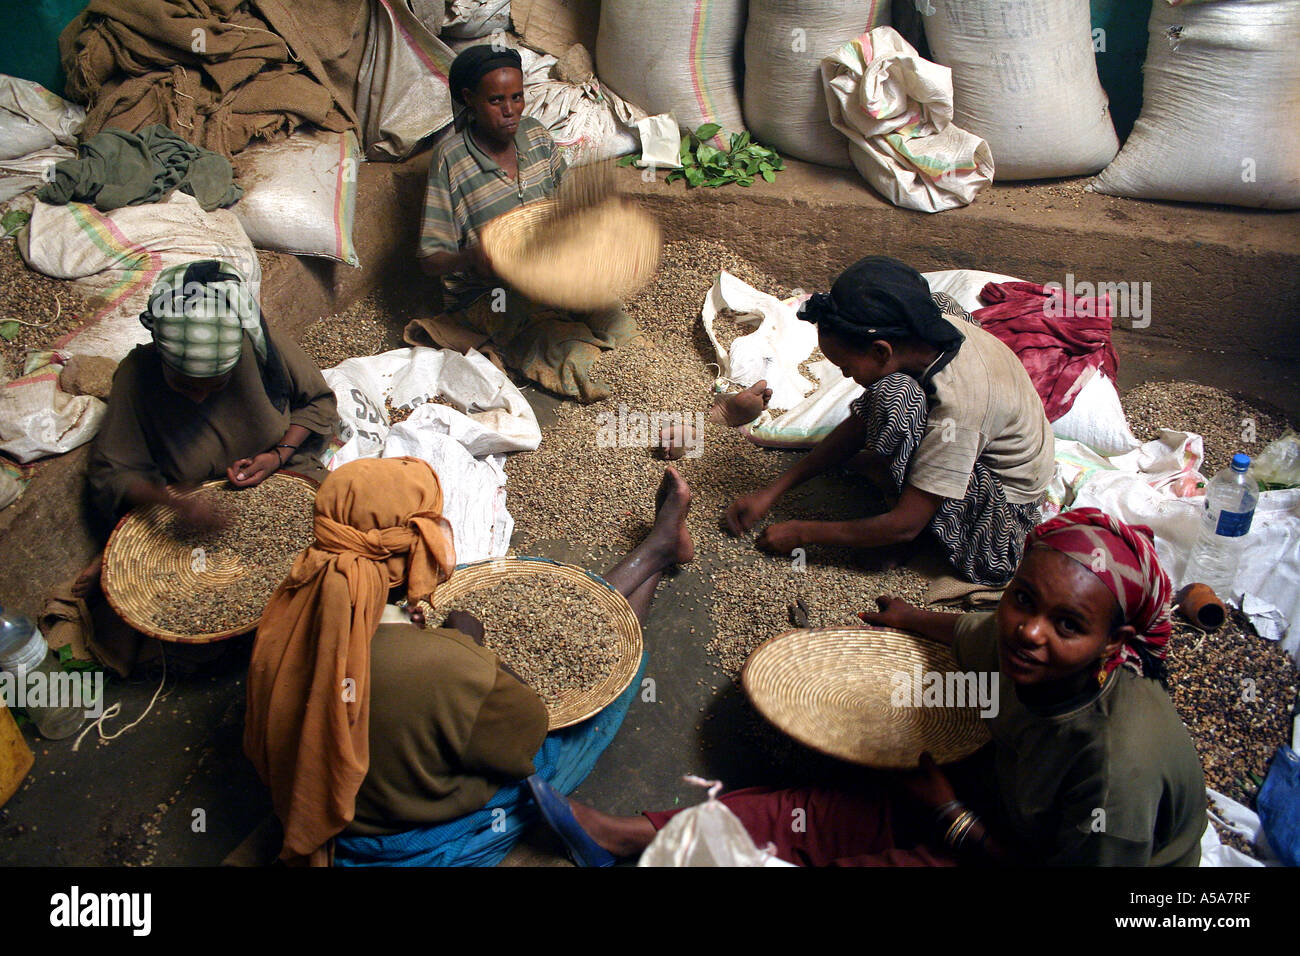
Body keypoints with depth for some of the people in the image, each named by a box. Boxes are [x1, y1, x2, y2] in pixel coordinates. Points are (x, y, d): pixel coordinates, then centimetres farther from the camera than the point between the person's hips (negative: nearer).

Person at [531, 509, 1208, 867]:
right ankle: (627, 834, 6)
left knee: (835, 861, -15)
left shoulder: (1118, 760, -39)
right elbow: (969, 634, 8)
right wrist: (912, 621, 28)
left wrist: (949, 813, -19)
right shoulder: (1018, 642, -18)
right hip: (1000, 803, 6)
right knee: (811, 815, -3)